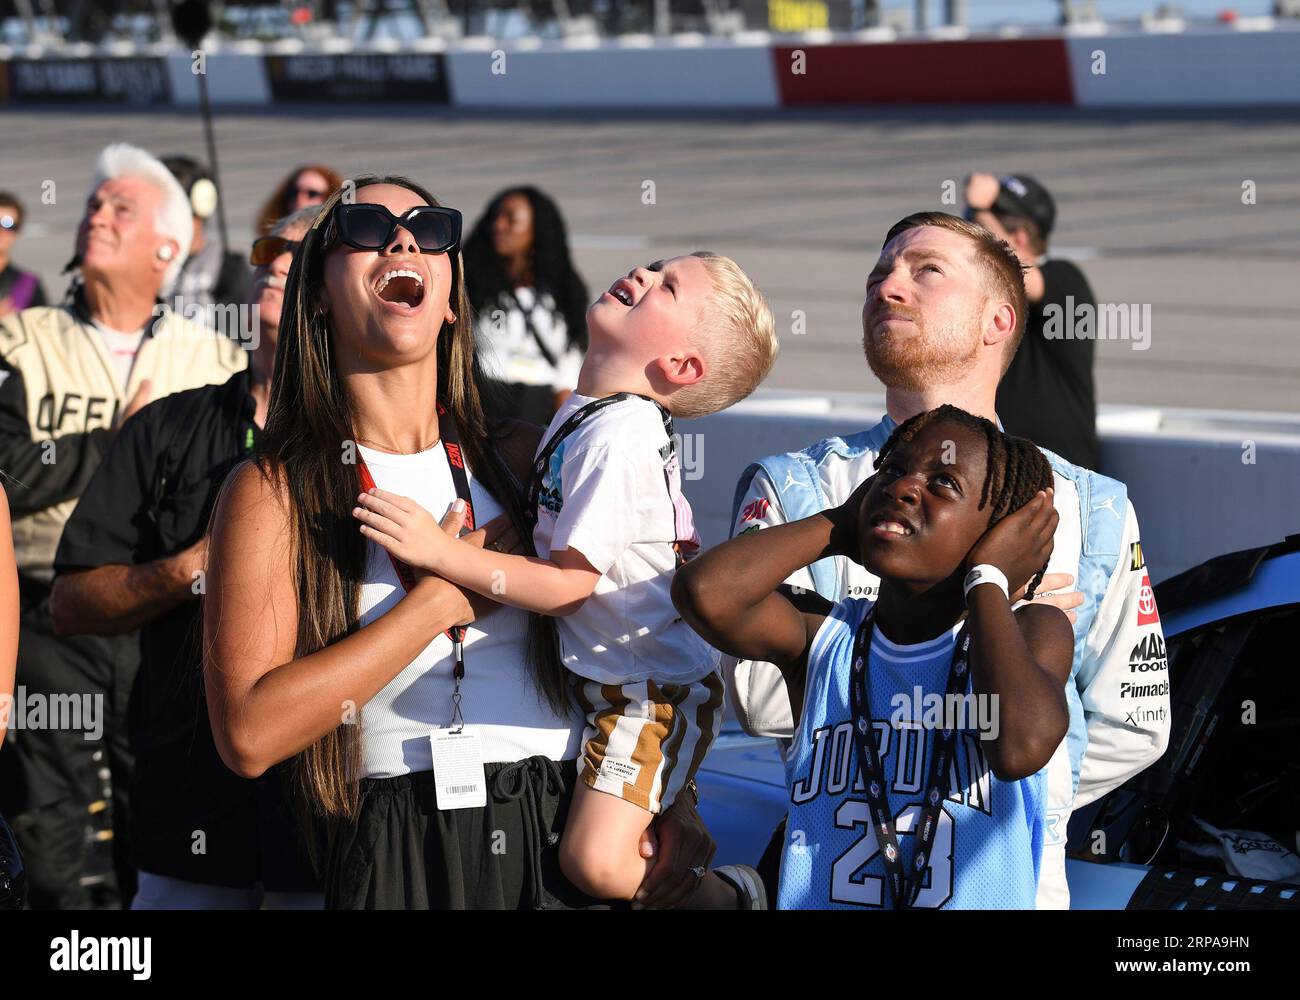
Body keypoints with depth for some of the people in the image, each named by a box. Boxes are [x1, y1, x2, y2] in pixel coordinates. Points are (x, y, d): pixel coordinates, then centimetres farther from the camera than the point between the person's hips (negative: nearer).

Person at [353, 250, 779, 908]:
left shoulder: (620, 439, -25)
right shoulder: (580, 414, 5)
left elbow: (566, 585, -24)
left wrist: (440, 551, -28)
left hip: (651, 692, -9)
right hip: (603, 680, 9)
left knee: (596, 861, -14)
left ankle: (725, 896, 7)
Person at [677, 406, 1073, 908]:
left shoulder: (1028, 636, 1)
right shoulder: (821, 635, 5)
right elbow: (706, 592, -14)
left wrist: (987, 580, -7)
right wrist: (840, 525, 1)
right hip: (815, 902, 1)